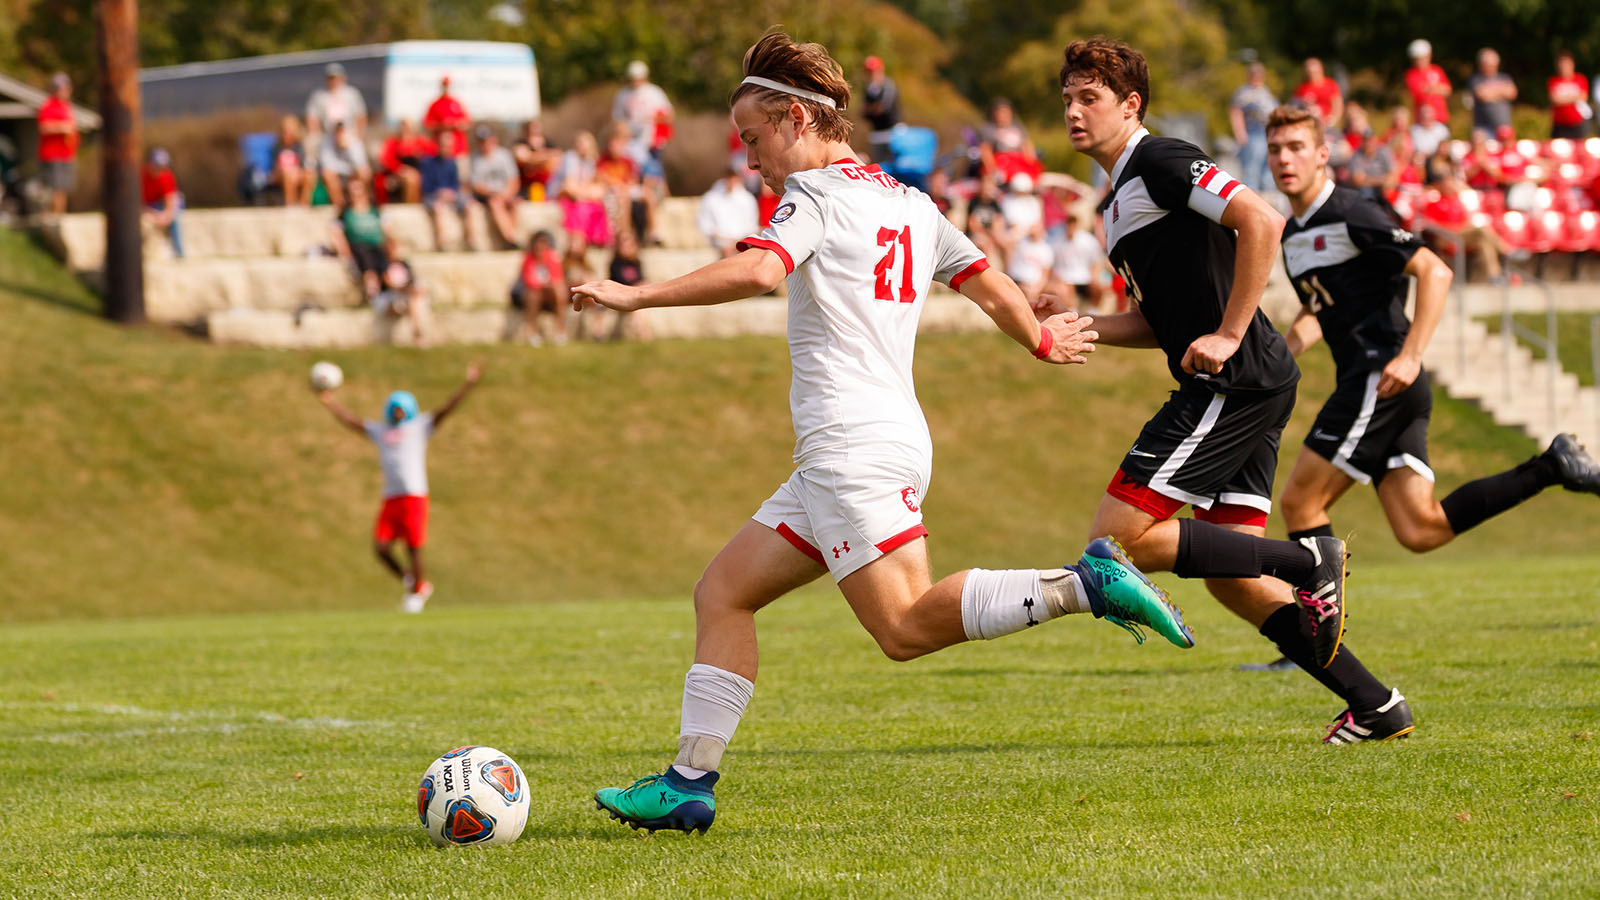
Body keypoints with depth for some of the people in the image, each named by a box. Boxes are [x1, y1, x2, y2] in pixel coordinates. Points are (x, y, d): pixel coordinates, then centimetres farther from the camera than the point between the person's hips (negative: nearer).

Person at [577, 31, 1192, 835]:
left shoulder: (816, 192, -5)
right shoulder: (910, 204, 18)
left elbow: (757, 270, -23)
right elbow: (992, 287, 22)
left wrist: (637, 296, -22)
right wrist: (1043, 341, 41)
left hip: (855, 444, -10)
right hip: (843, 458, 10)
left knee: (907, 626, -16)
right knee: (723, 593, 9)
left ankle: (1082, 584, -19)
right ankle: (690, 783, 6)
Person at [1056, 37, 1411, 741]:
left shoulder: (1160, 161, -7)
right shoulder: (1118, 200, 23)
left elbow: (1261, 221, -20)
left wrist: (1228, 336, -20)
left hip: (1236, 384, -10)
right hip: (1248, 393, 10)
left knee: (1120, 534, -11)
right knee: (1230, 579, 7)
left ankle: (1309, 562, -8)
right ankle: (1374, 702, 7)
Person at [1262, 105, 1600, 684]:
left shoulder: (1351, 215, -9)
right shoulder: (1291, 234, 18)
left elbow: (1434, 272, -14)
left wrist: (1410, 355, -23)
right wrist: (1290, 345, 11)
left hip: (1383, 377, -9)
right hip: (1363, 383, 9)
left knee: (1299, 502, -10)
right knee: (1419, 531, -1)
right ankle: (1549, 469, 5)